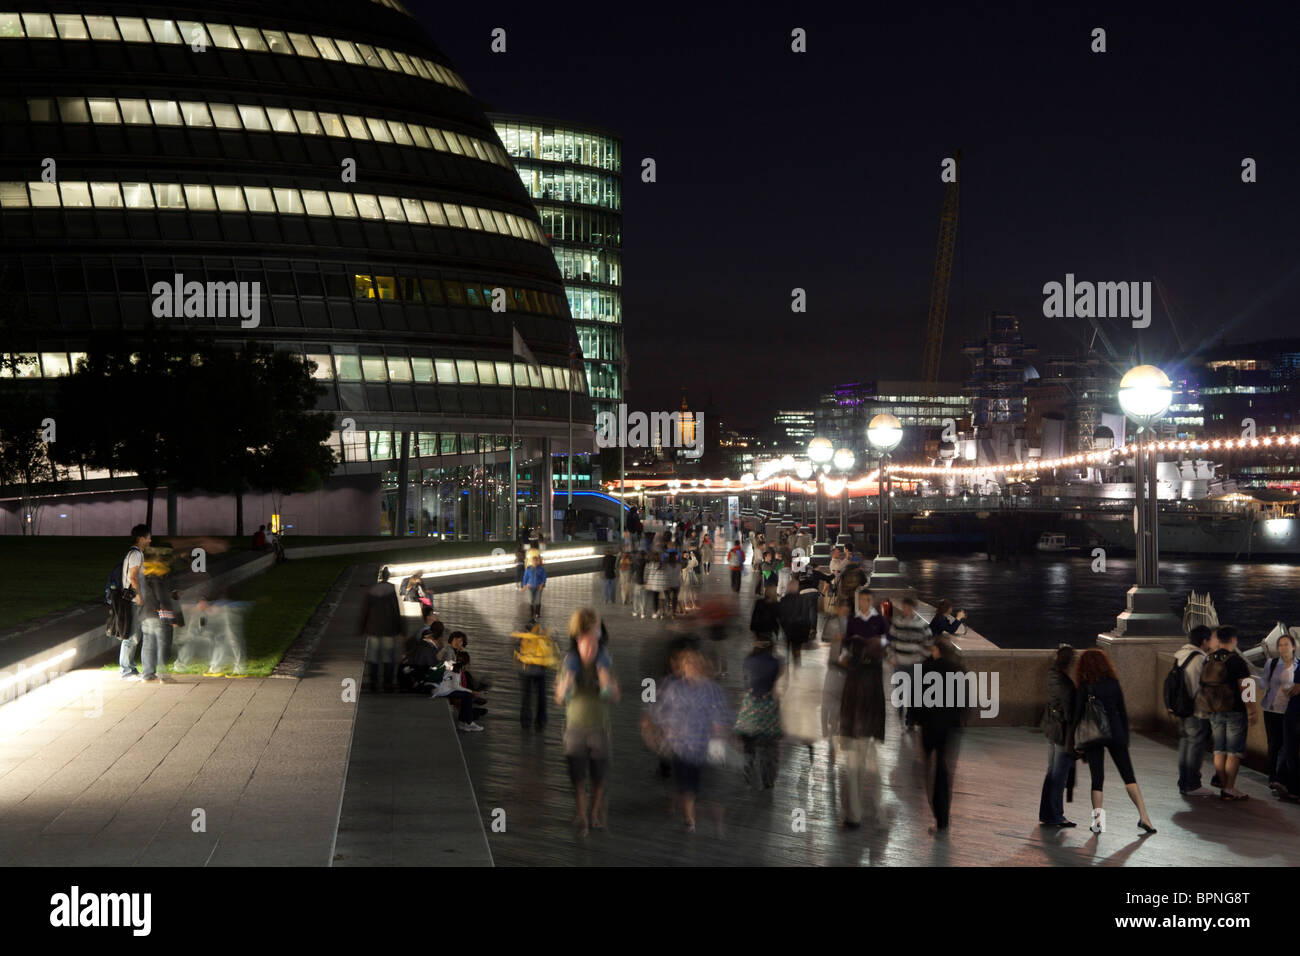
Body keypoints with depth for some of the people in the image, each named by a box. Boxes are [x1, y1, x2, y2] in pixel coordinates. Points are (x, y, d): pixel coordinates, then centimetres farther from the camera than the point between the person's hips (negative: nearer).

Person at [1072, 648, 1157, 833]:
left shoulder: (1084, 687, -6)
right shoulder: (1114, 683, 4)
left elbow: (1077, 714, -6)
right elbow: (1123, 712, 7)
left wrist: (1076, 740, 2)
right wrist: (1126, 737, 15)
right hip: (1115, 733, 2)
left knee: (1097, 779, 5)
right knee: (1128, 775, 6)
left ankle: (1097, 821, 2)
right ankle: (1143, 816, -1)